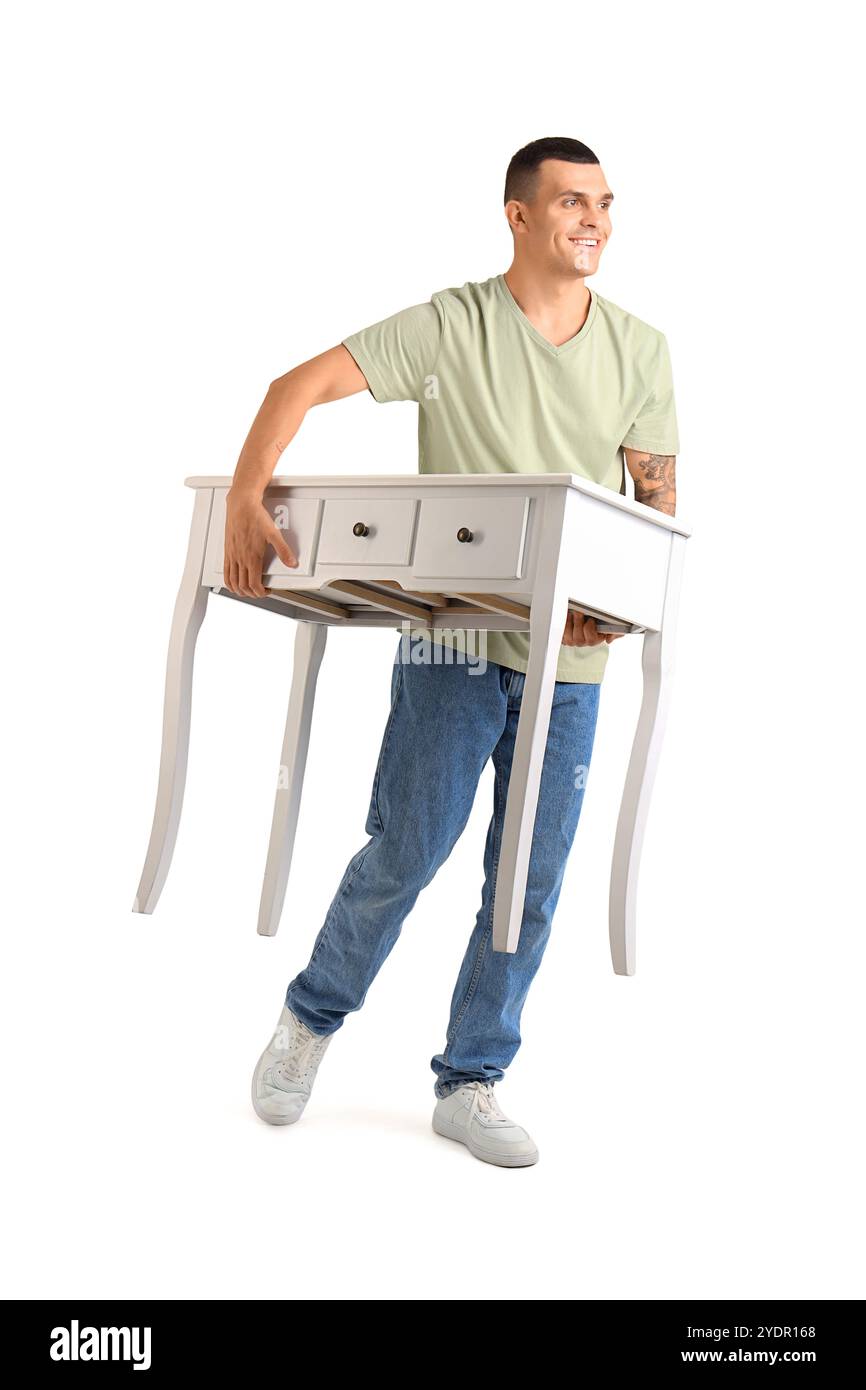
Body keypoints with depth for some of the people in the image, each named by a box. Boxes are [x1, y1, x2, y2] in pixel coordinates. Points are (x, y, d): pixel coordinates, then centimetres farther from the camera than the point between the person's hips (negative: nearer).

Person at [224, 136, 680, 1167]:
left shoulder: (640, 350, 6)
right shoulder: (451, 326, -6)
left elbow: (658, 501, 7)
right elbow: (301, 385, -10)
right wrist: (244, 501, -23)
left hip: (571, 656, 4)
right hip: (453, 635, -4)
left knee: (532, 883, 6)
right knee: (407, 848, -5)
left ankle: (469, 1083, 21)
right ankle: (312, 1015, 23)